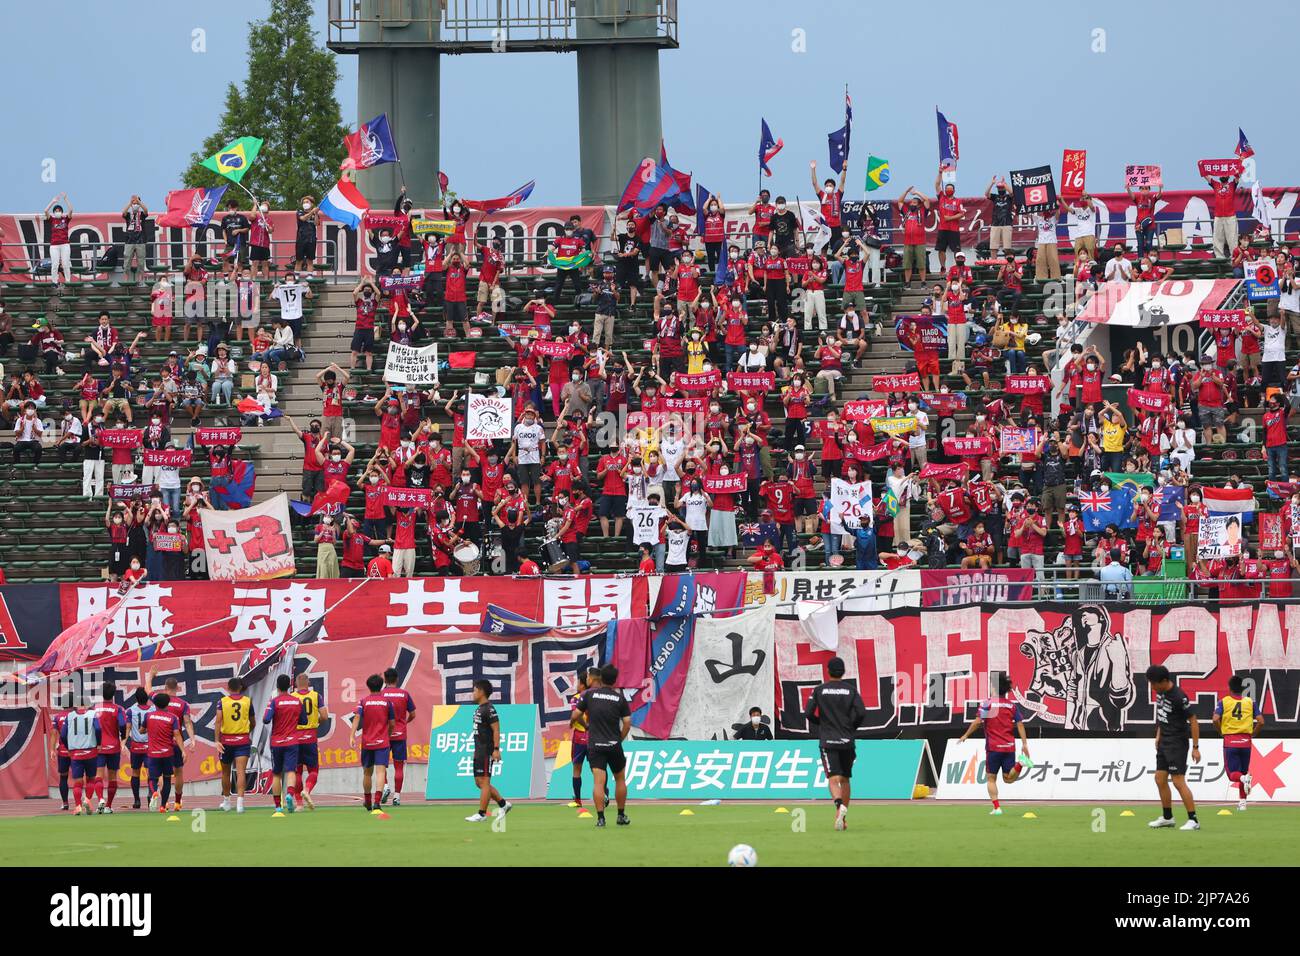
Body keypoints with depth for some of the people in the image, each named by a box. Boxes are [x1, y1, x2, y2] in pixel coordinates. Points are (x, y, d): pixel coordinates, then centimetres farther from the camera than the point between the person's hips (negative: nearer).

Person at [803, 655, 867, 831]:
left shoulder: (819, 690, 1)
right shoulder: (851, 690, 3)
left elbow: (808, 713, -5)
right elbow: (861, 712, -7)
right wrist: (852, 727, 11)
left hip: (828, 741, -2)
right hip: (847, 741, 2)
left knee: (833, 778, -9)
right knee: (845, 779, 14)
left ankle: (839, 805, -38)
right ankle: (843, 818, 17)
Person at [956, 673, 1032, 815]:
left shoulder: (987, 703, -6)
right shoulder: (1013, 704, 6)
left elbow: (977, 722, -13)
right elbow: (1020, 724, 1)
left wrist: (965, 735, 0)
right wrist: (1024, 744, 2)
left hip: (993, 746, -3)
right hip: (1009, 746, 3)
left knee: (991, 778, 8)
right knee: (1008, 778, 8)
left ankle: (997, 808, -4)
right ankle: (1020, 763, -22)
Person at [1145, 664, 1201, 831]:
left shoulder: (1178, 697, -22)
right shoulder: (1160, 692, 3)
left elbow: (1193, 720, -18)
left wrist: (1196, 747, -17)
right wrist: (1158, 735, 17)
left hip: (1177, 743, -9)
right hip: (1164, 742, 9)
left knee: (1178, 781, -11)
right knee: (1160, 779, 12)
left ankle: (1193, 820, -7)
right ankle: (1167, 817, 24)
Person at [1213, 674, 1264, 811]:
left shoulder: (1223, 702, -1)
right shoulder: (1250, 702, 4)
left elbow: (1215, 719, -15)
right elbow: (1261, 721, -3)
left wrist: (1221, 731, 4)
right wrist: (1252, 734, 12)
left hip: (1230, 742, -2)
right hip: (1245, 741, 2)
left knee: (1233, 774, 2)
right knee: (1243, 772, 16)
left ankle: (1244, 778, -32)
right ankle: (1242, 801, 13)